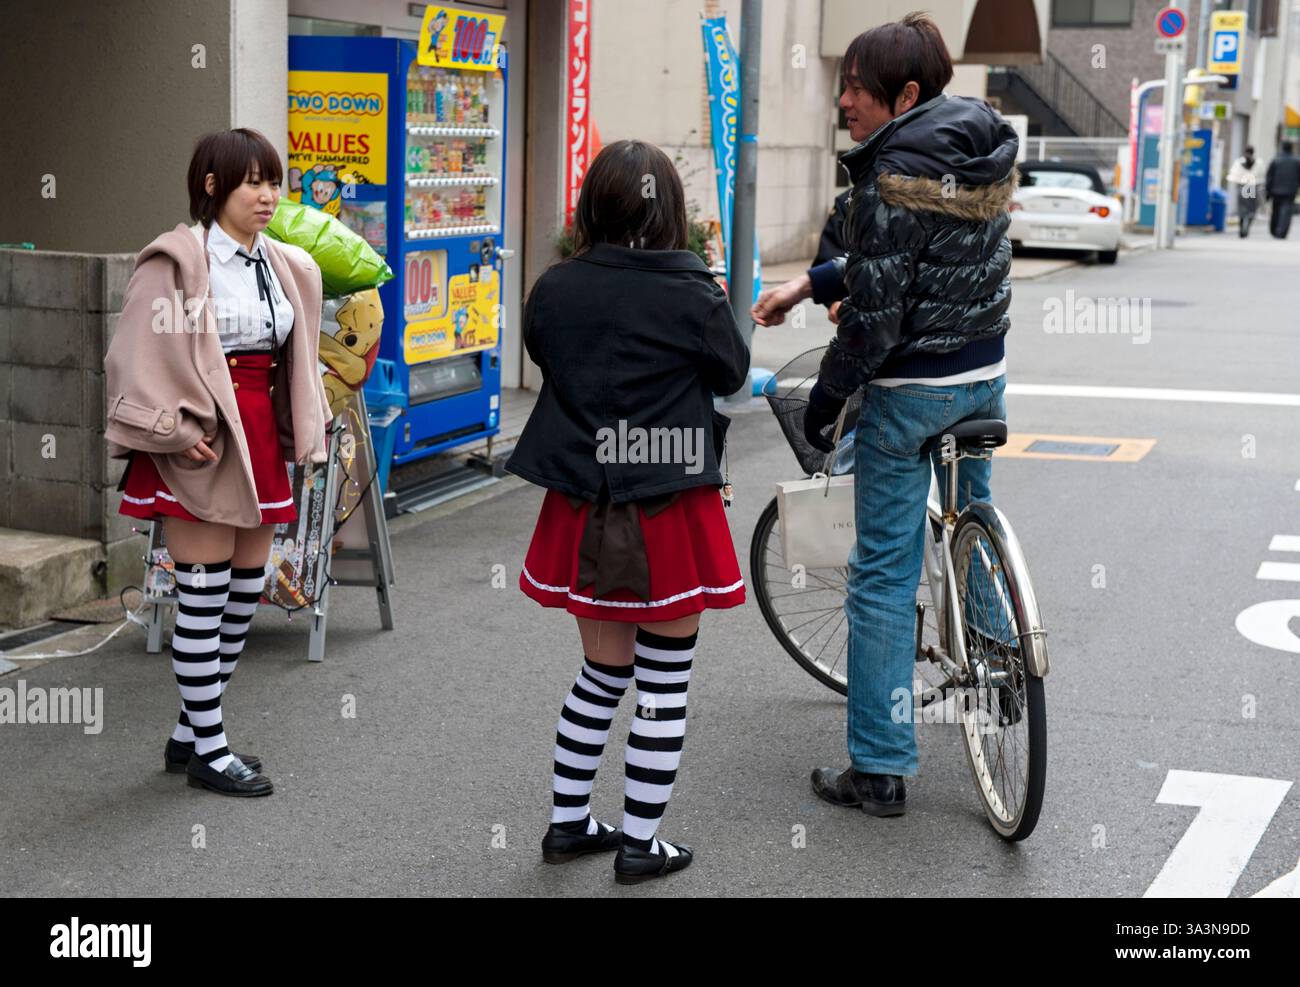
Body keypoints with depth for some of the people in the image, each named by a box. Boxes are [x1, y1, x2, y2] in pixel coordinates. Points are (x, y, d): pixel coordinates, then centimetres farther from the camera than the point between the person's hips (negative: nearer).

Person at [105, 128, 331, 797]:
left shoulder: (288, 267, 12)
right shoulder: (177, 261, -10)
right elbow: (138, 354, -13)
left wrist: (305, 430, 13)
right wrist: (174, 429, -19)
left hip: (259, 441, 8)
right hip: (202, 447, -8)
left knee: (245, 597, 12)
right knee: (203, 601, -1)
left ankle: (190, 733, 26)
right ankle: (207, 751, 11)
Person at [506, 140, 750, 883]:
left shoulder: (555, 291, -4)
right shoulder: (693, 295, -14)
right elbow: (733, 374, 3)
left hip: (583, 512, 4)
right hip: (670, 515, -4)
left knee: (603, 672, 20)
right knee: (665, 684, 9)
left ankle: (569, 823, 29)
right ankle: (642, 844, 16)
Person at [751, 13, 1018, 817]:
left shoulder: (895, 171, -21)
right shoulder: (984, 152, 4)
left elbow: (877, 309, -20)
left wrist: (825, 399, -9)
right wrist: (810, 283, 11)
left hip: (910, 389, -8)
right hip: (984, 374, 8)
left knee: (884, 576, 1)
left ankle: (880, 768, 7)